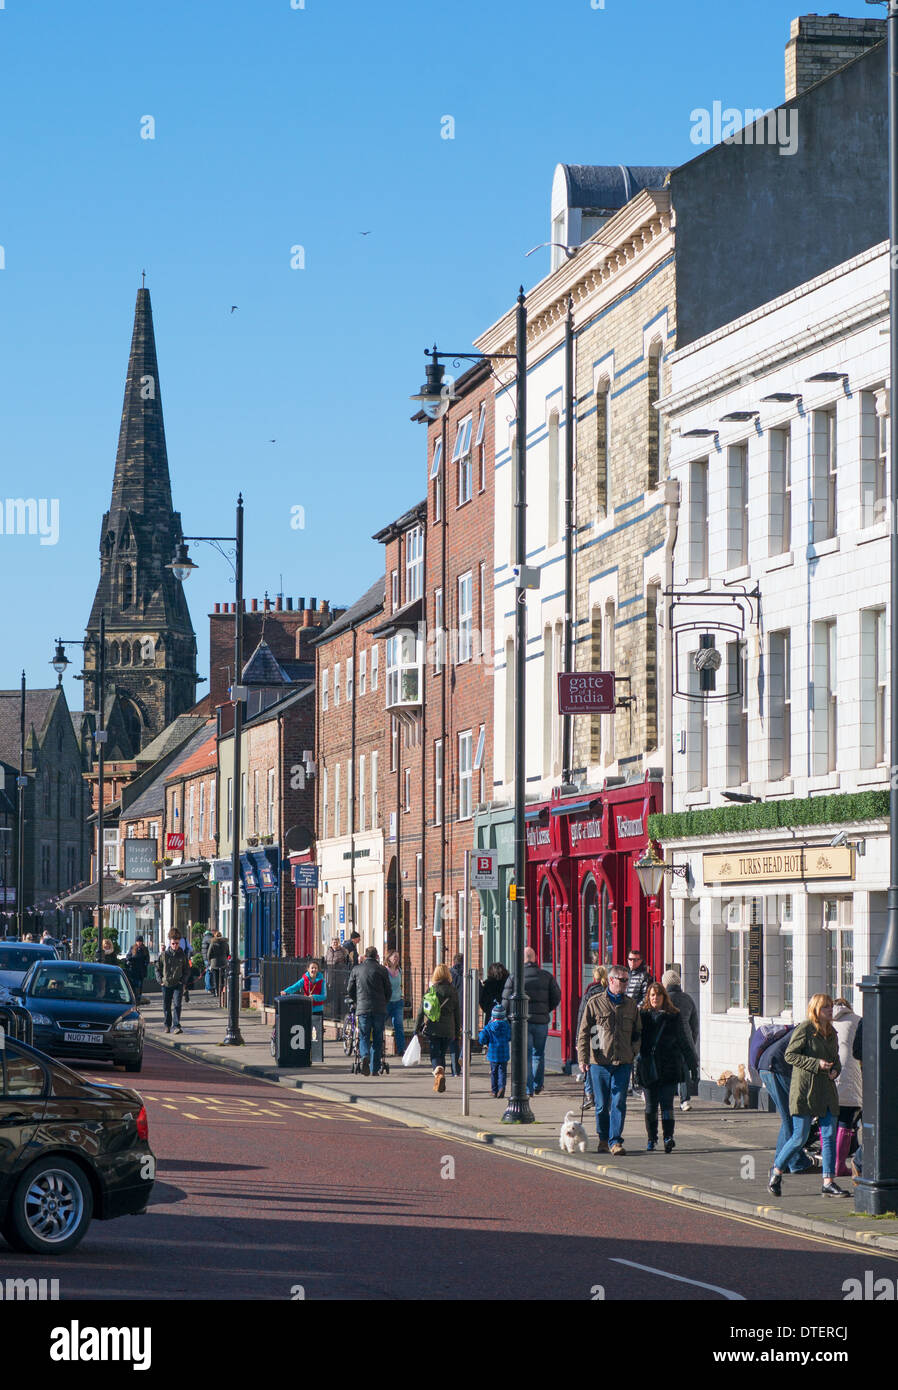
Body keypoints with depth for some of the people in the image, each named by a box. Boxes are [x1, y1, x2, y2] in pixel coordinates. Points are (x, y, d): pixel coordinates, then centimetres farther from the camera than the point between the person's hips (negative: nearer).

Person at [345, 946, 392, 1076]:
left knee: (364, 1036, 6)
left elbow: (350, 990, 9)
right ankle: (375, 1069, 8)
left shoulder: (356, 969, 5)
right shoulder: (381, 970, 1)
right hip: (379, 1009, 0)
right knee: (377, 1039, 7)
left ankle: (365, 1056, -24)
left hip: (362, 1008, 0)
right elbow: (389, 990, 4)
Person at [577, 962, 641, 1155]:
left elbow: (637, 1032, 21)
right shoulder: (595, 1003, 0)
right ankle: (603, 1139, 22)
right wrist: (582, 1058, -8)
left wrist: (633, 1053, 8)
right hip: (600, 1061, -2)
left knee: (619, 1103, -7)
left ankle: (615, 1141, -6)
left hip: (623, 1062, 2)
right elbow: (583, 1032, -1)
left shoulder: (630, 1005, 10)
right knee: (602, 1105, 5)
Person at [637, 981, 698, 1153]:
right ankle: (651, 1138, 19)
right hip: (648, 1066, 1)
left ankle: (668, 1137, -15)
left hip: (669, 1067, -1)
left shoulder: (674, 1016, 6)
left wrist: (692, 1063, 14)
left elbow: (684, 1041, 12)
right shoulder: (642, 1015, 7)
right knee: (650, 1105, 6)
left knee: (666, 1103, -10)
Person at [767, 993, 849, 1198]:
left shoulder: (832, 1033, 15)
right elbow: (790, 1055, -11)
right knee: (800, 1137, -5)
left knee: (830, 1137, 0)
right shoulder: (805, 1029, -7)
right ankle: (776, 1171, 16)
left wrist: (835, 1070, 4)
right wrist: (816, 1063, -17)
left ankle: (828, 1182, 1)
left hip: (827, 1091, 7)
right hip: (804, 1089, -7)